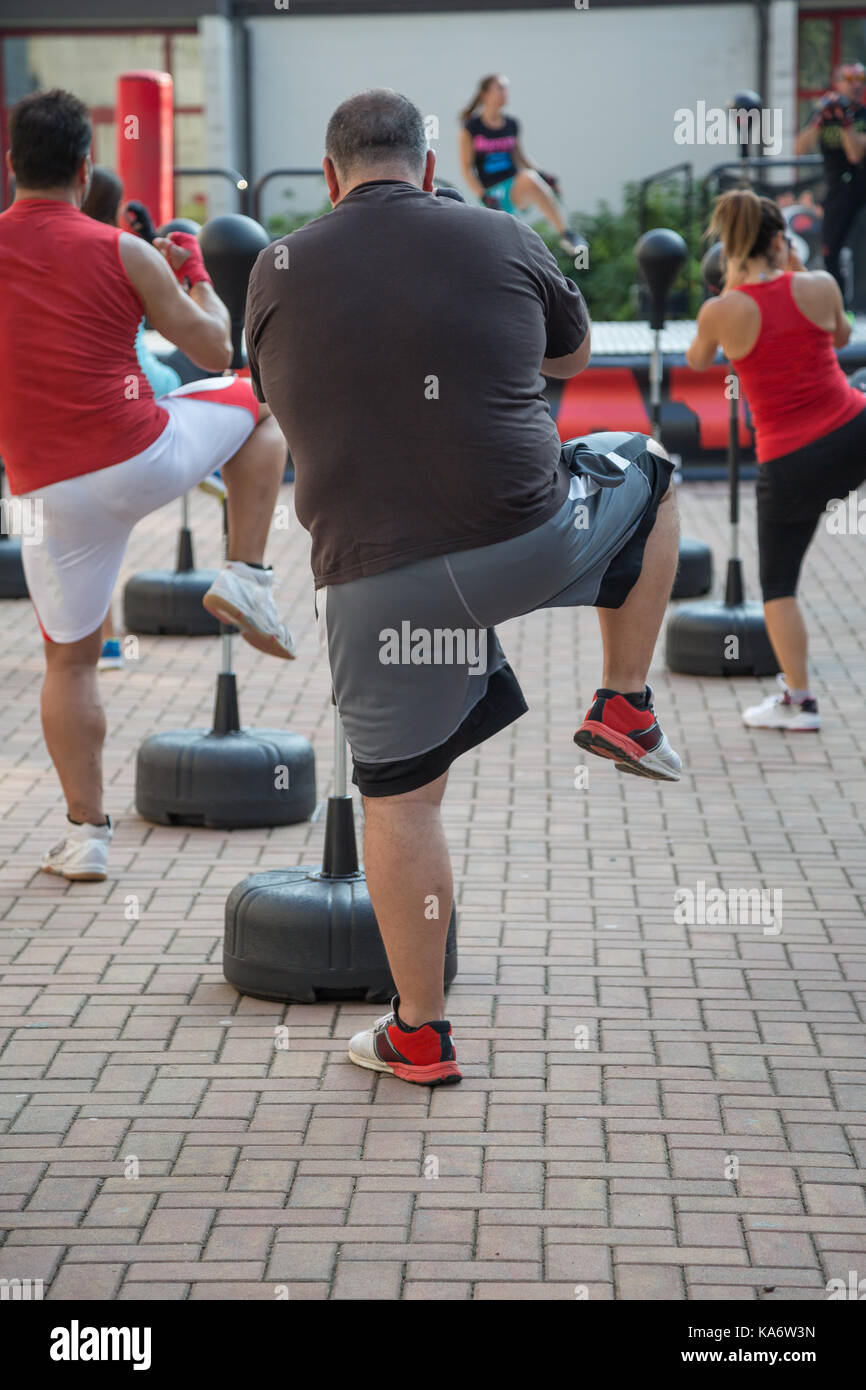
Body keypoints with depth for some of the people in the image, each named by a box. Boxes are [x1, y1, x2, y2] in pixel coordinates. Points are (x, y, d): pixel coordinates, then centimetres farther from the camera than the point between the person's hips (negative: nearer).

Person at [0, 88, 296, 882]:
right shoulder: (126, 254, -4)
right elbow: (217, 351, 4)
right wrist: (196, 275, 23)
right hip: (145, 455, -2)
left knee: (69, 660, 16)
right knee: (258, 405, 26)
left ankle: (86, 835, 13)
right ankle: (245, 577, 13)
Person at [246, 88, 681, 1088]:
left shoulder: (279, 271, 4)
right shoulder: (503, 239, 4)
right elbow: (572, 354, 23)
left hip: (372, 576, 0)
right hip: (529, 542, 0)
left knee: (399, 797, 13)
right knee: (645, 476, 29)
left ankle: (419, 1036, 19)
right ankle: (625, 710, 29)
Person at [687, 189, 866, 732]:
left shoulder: (722, 310, -10)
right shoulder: (819, 285, -6)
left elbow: (699, 361, 13)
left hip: (789, 464, -1)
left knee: (779, 583, 12)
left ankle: (797, 702, 13)